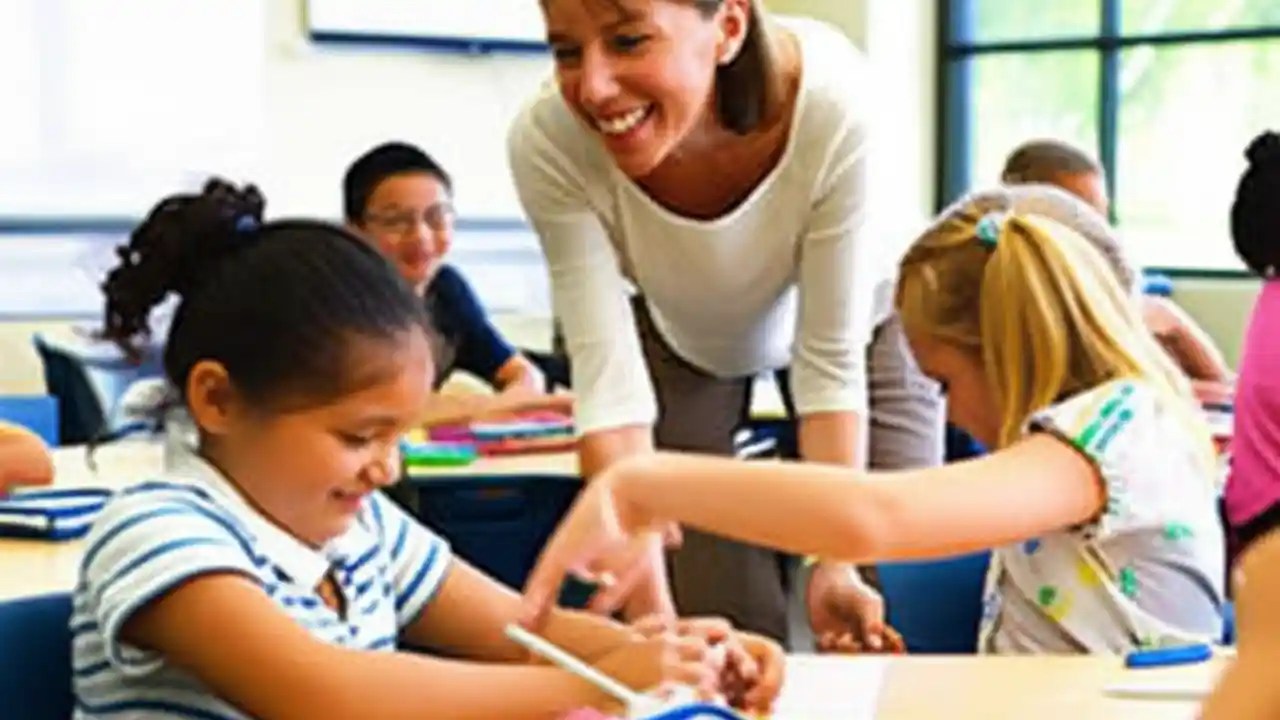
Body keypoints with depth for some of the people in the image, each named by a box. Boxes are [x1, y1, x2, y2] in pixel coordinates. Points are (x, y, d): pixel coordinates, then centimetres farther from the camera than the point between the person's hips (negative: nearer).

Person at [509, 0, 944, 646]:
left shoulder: (834, 102, -38)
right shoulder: (547, 142, -35)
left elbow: (832, 361, -28)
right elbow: (608, 382, -32)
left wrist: (835, 566, -31)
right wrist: (650, 614, -36)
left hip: (860, 317, 0)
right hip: (674, 333, 1)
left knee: (886, 616, -2)